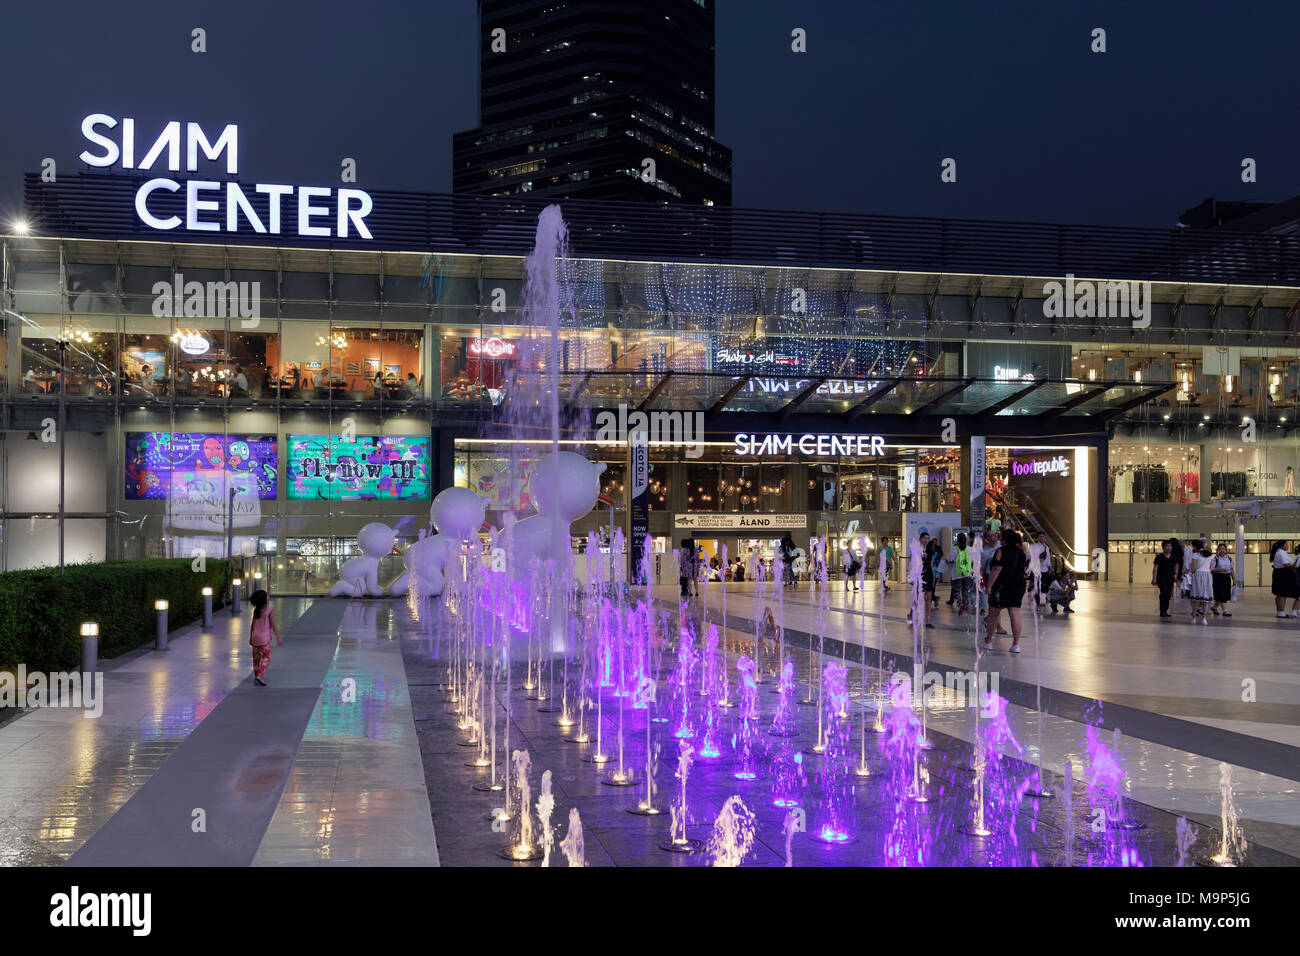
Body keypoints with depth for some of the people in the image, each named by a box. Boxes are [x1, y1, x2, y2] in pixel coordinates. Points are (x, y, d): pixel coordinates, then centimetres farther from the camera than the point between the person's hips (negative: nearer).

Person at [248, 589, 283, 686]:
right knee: (266, 658, -1)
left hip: (255, 637, 6)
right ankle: (260, 677, -15)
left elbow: (252, 625, 10)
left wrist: (251, 637, 19)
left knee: (256, 658, 16)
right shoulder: (270, 611, -12)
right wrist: (278, 638, -12)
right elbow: (274, 625, -14)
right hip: (264, 638, -6)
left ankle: (257, 676, 25)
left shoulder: (256, 611, 5)